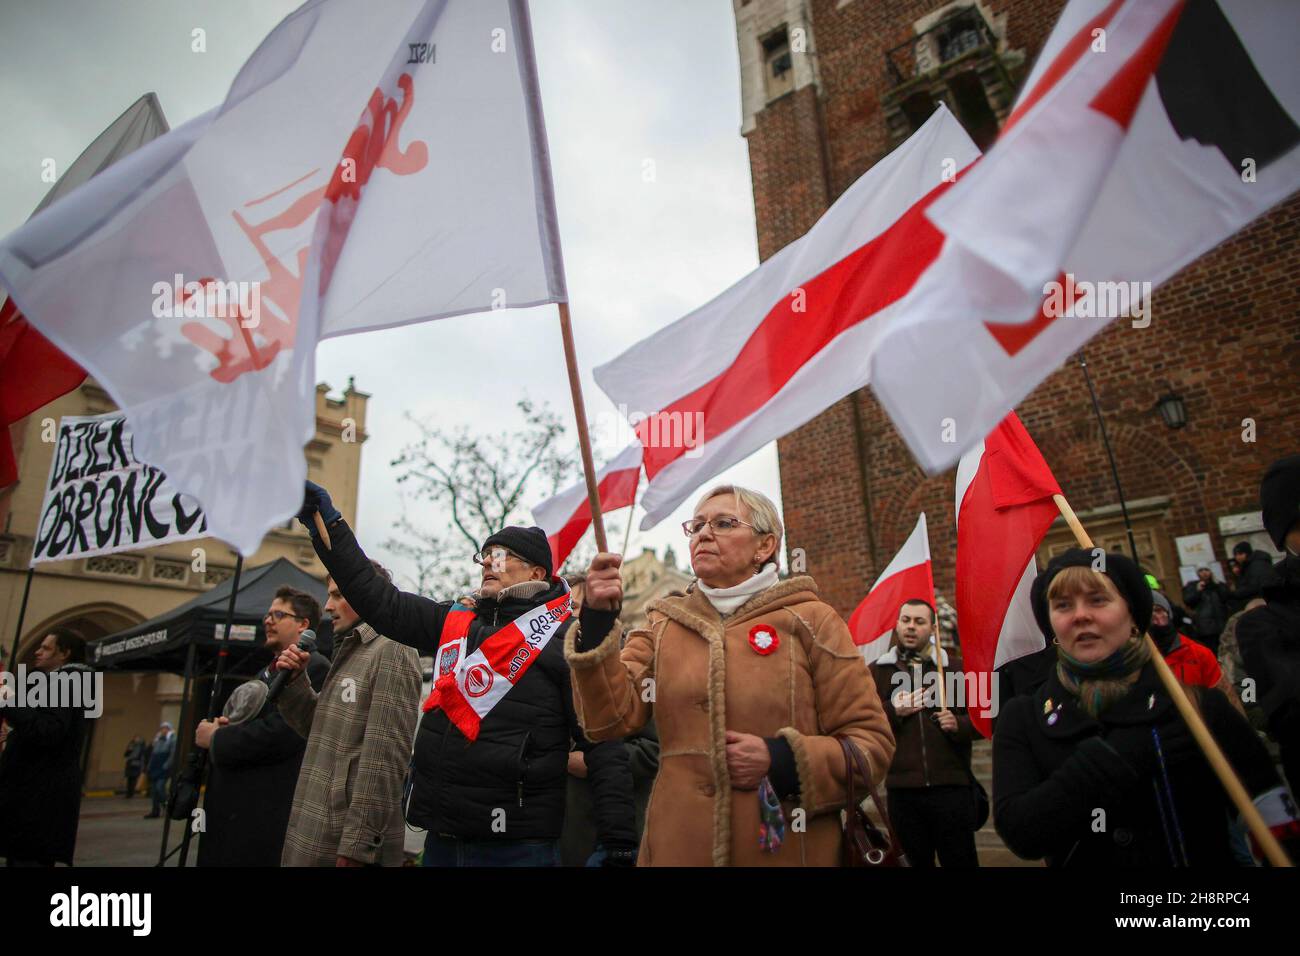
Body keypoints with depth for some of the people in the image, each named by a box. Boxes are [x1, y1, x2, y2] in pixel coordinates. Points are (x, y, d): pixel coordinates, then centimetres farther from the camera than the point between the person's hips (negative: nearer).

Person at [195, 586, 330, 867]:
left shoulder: (314, 668, -13)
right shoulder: (266, 672, 19)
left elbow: (280, 734, -22)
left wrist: (217, 739, -10)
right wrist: (222, 725, 1)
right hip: (230, 806, 9)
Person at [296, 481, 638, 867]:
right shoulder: (454, 621, 12)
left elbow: (603, 743, -12)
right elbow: (378, 600, 10)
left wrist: (619, 844, -16)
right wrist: (327, 523, 6)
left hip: (516, 844, -6)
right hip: (441, 837, 6)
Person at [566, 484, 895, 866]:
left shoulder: (810, 620, -2)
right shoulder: (664, 630, 6)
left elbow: (872, 742, -3)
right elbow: (610, 718, -7)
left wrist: (782, 761, -17)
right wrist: (598, 621, -18)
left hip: (785, 850, -2)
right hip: (678, 847, 3)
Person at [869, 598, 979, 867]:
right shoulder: (877, 671, 9)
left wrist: (958, 724, -11)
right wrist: (893, 711, -11)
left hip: (951, 785, 0)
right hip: (902, 788, 1)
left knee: (961, 859, 3)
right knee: (918, 860, 11)